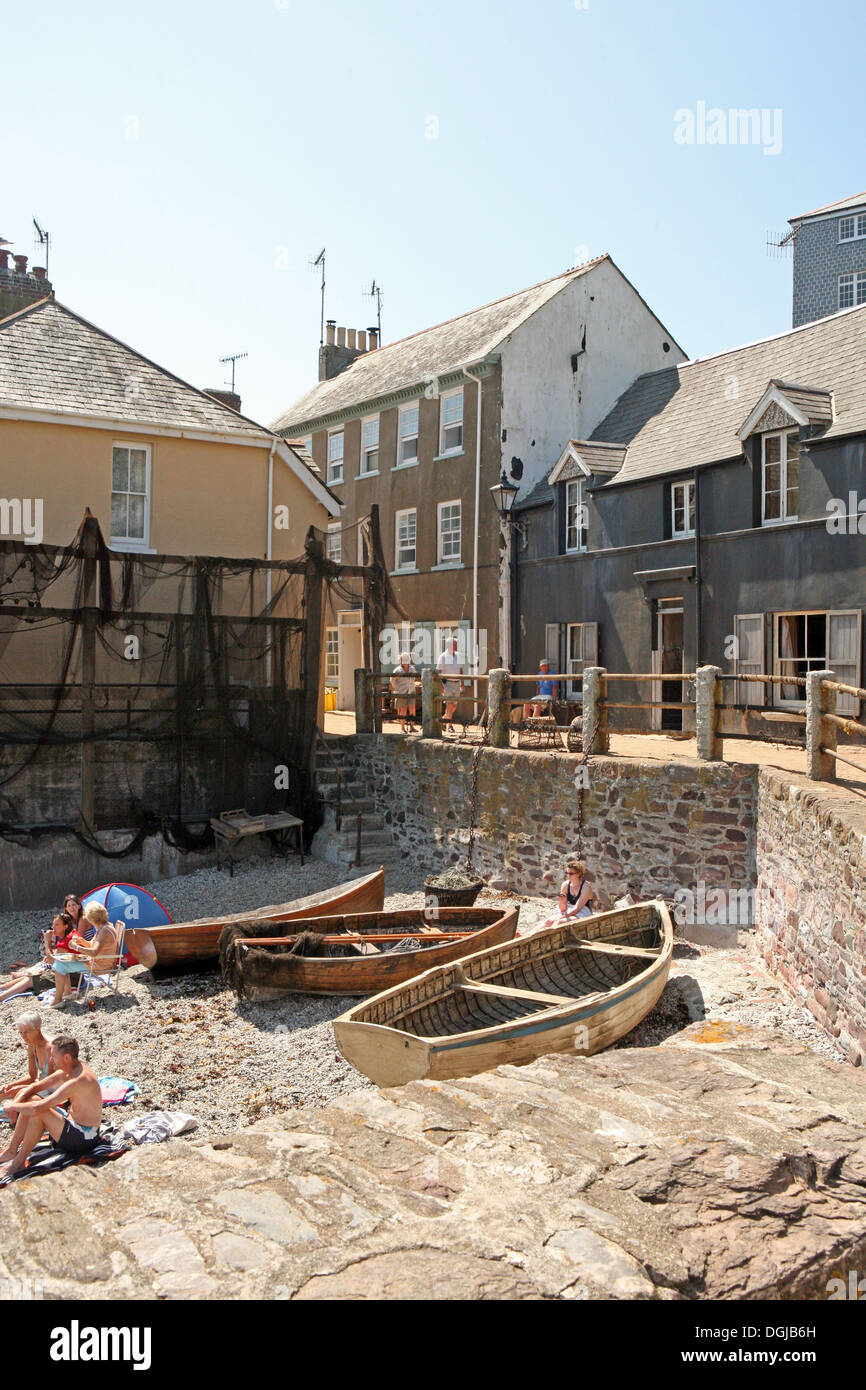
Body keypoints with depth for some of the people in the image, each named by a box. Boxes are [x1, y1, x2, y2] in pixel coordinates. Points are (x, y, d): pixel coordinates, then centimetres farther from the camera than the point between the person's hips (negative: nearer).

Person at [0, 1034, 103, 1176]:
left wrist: (13, 1106, -16)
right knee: (26, 1097, 6)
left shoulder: (78, 1081, -30)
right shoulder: (66, 1071, 2)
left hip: (83, 1139, -10)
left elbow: (37, 1108, -33)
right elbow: (35, 1086, 11)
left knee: (37, 1113, -28)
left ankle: (18, 1163, -11)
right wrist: (17, 1102, -8)